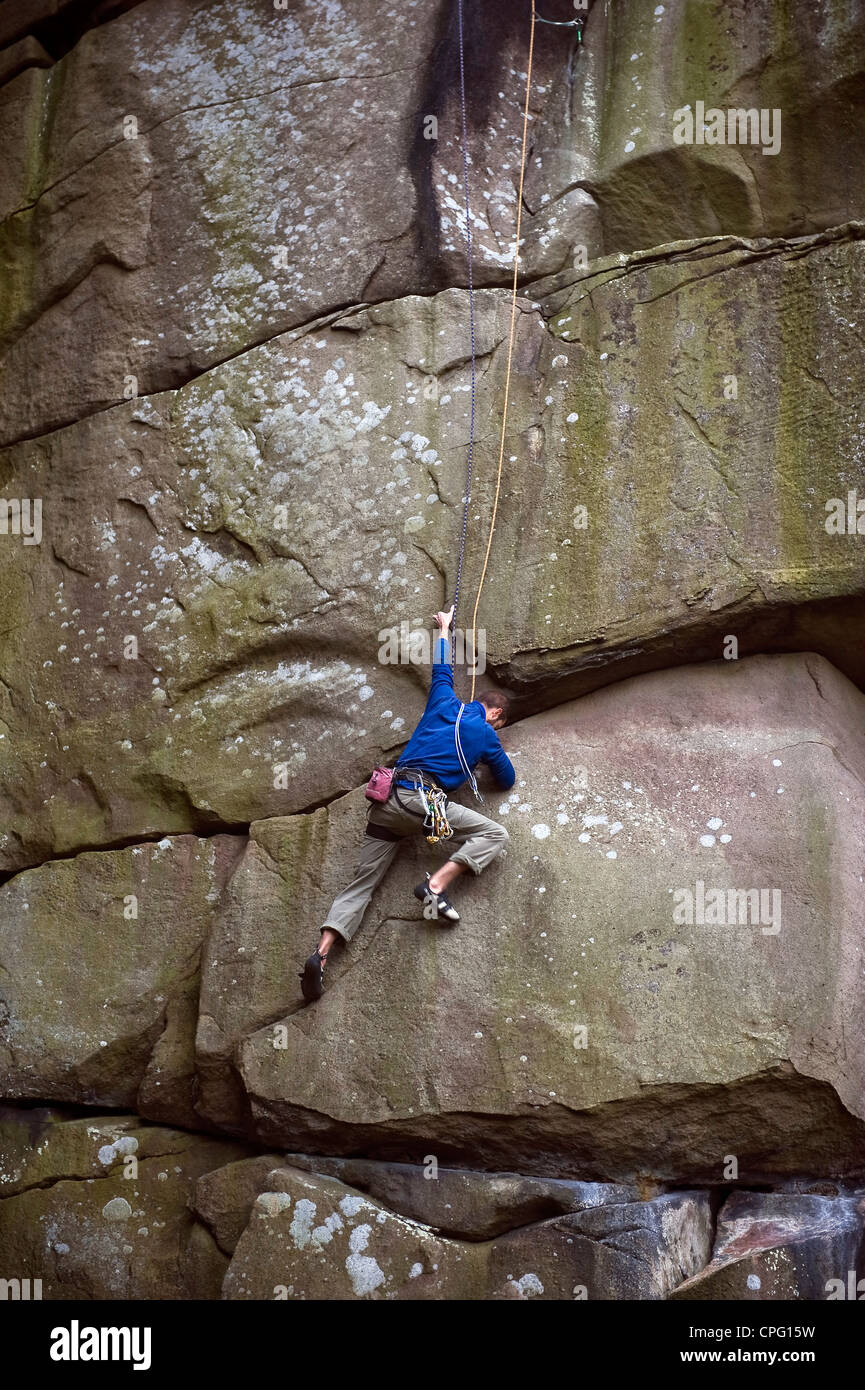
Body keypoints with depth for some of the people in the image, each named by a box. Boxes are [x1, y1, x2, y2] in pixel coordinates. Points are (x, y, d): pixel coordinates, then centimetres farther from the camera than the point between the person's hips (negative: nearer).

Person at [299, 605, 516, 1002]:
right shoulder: (485, 734, 10)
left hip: (388, 803, 6)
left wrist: (444, 628, 56)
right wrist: (487, 758, 41)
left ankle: (320, 954, -13)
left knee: (361, 884, 3)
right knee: (495, 834, 0)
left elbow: (441, 669, 41)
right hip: (424, 800, -6)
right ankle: (436, 884, -18)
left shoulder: (445, 703, 22)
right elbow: (507, 780, 22)